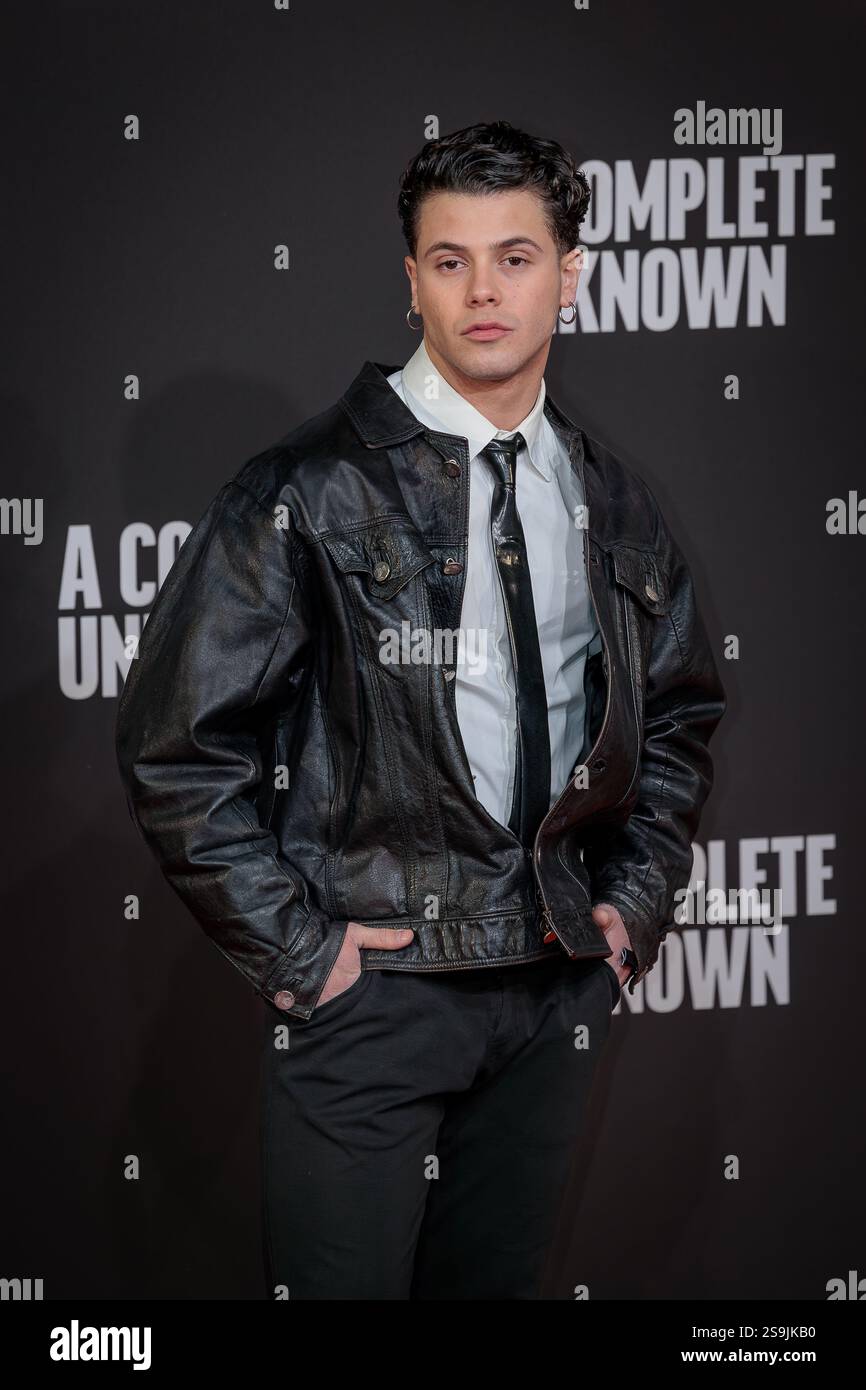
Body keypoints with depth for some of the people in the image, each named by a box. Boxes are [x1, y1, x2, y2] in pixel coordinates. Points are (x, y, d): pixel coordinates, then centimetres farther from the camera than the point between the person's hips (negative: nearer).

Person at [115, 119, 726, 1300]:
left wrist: (637, 898, 9)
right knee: (345, 1284, -1)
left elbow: (680, 716, 22)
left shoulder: (614, 506, 9)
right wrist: (294, 946, -11)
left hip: (559, 983, 5)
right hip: (371, 982, -5)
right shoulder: (313, 491, -8)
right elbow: (178, 746, -9)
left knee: (499, 1279, 13)